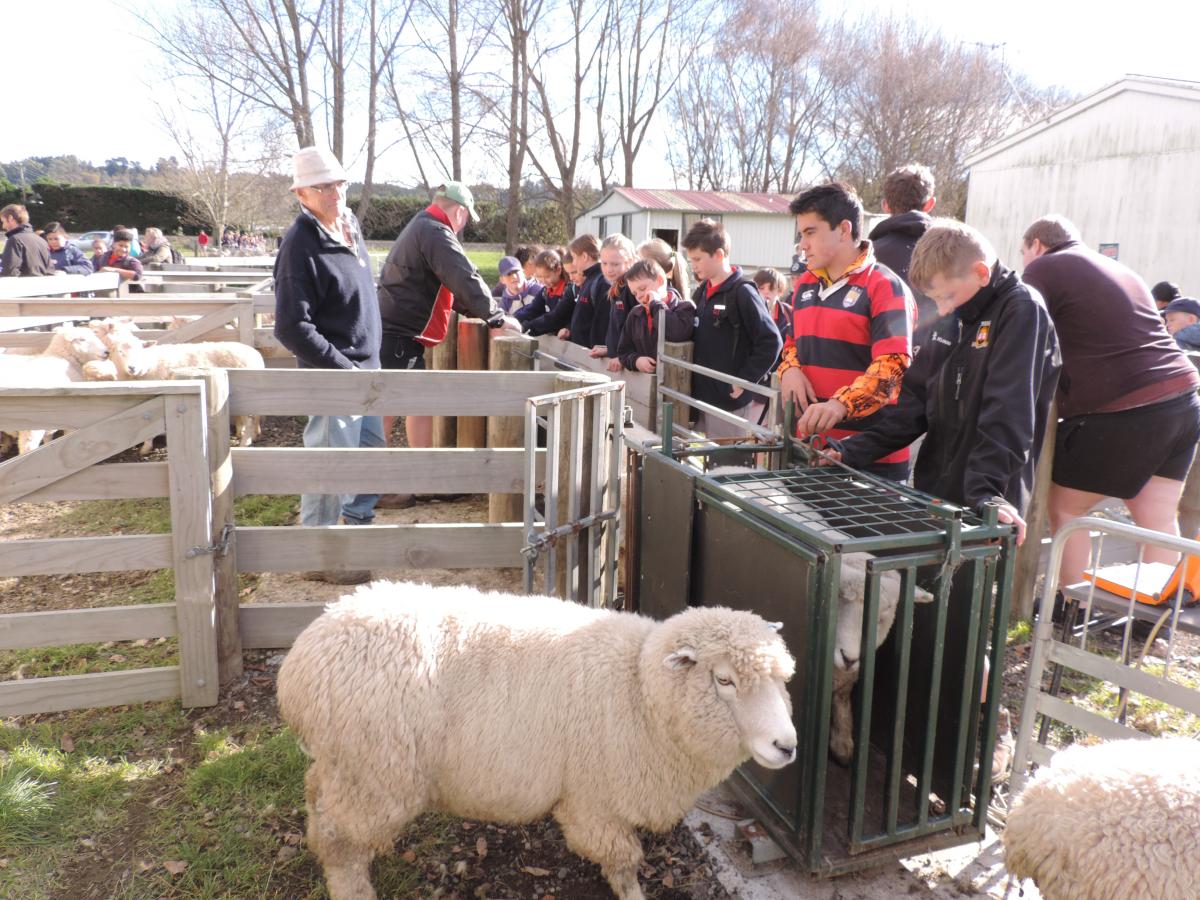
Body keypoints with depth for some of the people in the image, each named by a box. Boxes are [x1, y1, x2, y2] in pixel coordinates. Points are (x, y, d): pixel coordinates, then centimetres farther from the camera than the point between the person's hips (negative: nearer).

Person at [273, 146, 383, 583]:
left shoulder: (349, 224, 8)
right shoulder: (301, 246, -19)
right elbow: (292, 328, -23)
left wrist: (369, 362, 18)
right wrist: (343, 368, -22)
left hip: (365, 366, 9)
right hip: (331, 373, -9)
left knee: (371, 448, 20)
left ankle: (358, 524, 39)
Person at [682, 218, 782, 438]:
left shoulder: (741, 292, -13)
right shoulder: (701, 292, 10)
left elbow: (771, 341, -16)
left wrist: (744, 381, -16)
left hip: (735, 402, -7)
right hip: (703, 398, 8)